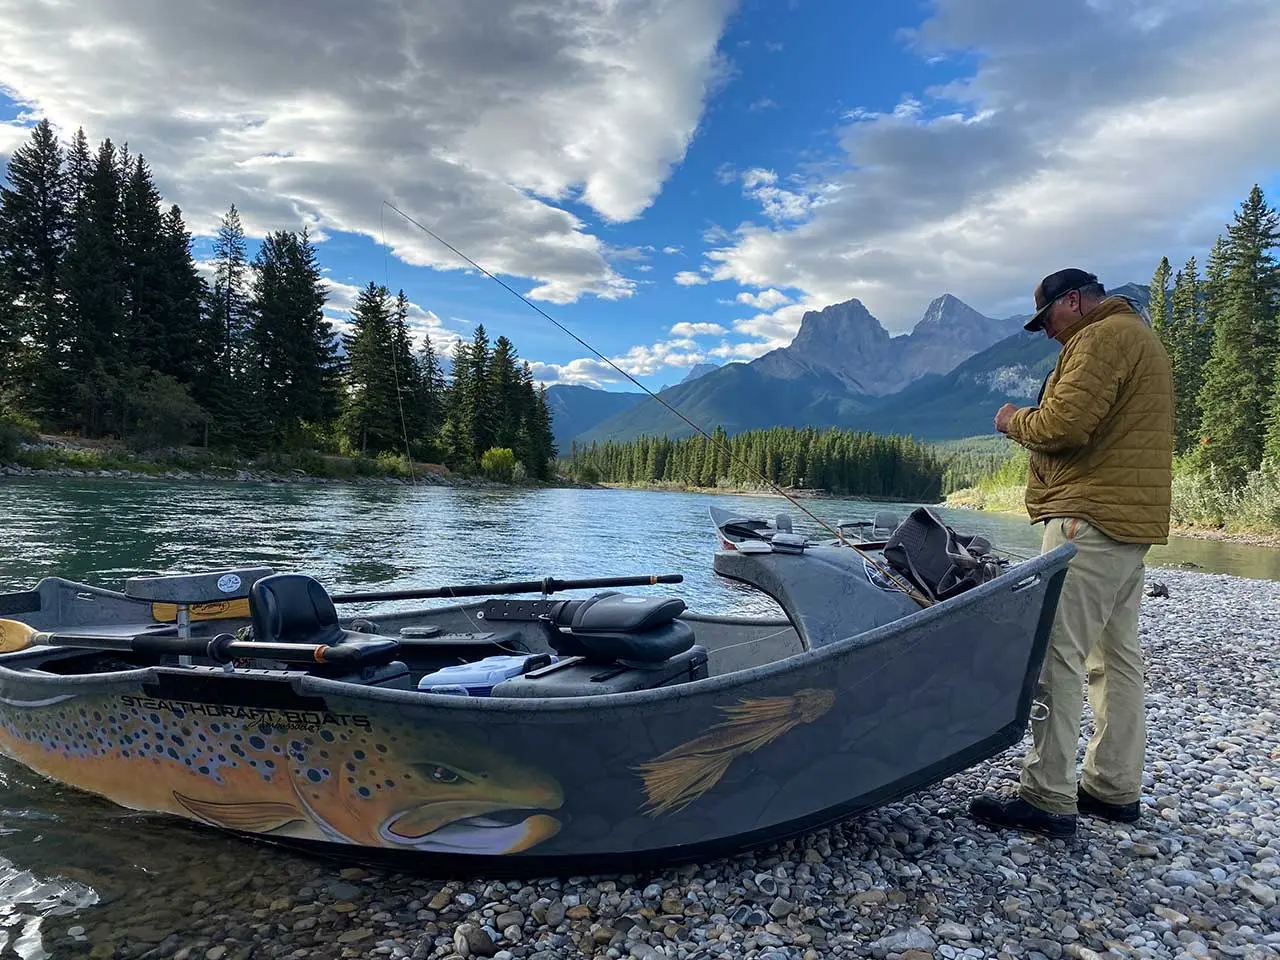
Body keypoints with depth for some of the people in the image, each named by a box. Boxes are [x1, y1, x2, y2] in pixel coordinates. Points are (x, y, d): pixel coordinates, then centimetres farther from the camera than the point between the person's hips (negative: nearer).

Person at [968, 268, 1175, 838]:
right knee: (1116, 657, 13)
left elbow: (1064, 426, -22)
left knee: (1056, 657, -10)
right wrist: (1032, 423, 9)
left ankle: (1047, 801, -6)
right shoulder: (1141, 338, 25)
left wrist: (1016, 421, -3)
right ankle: (1115, 789, 22)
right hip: (1130, 522, 11)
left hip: (1090, 521, -11)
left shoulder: (1103, 336, -10)